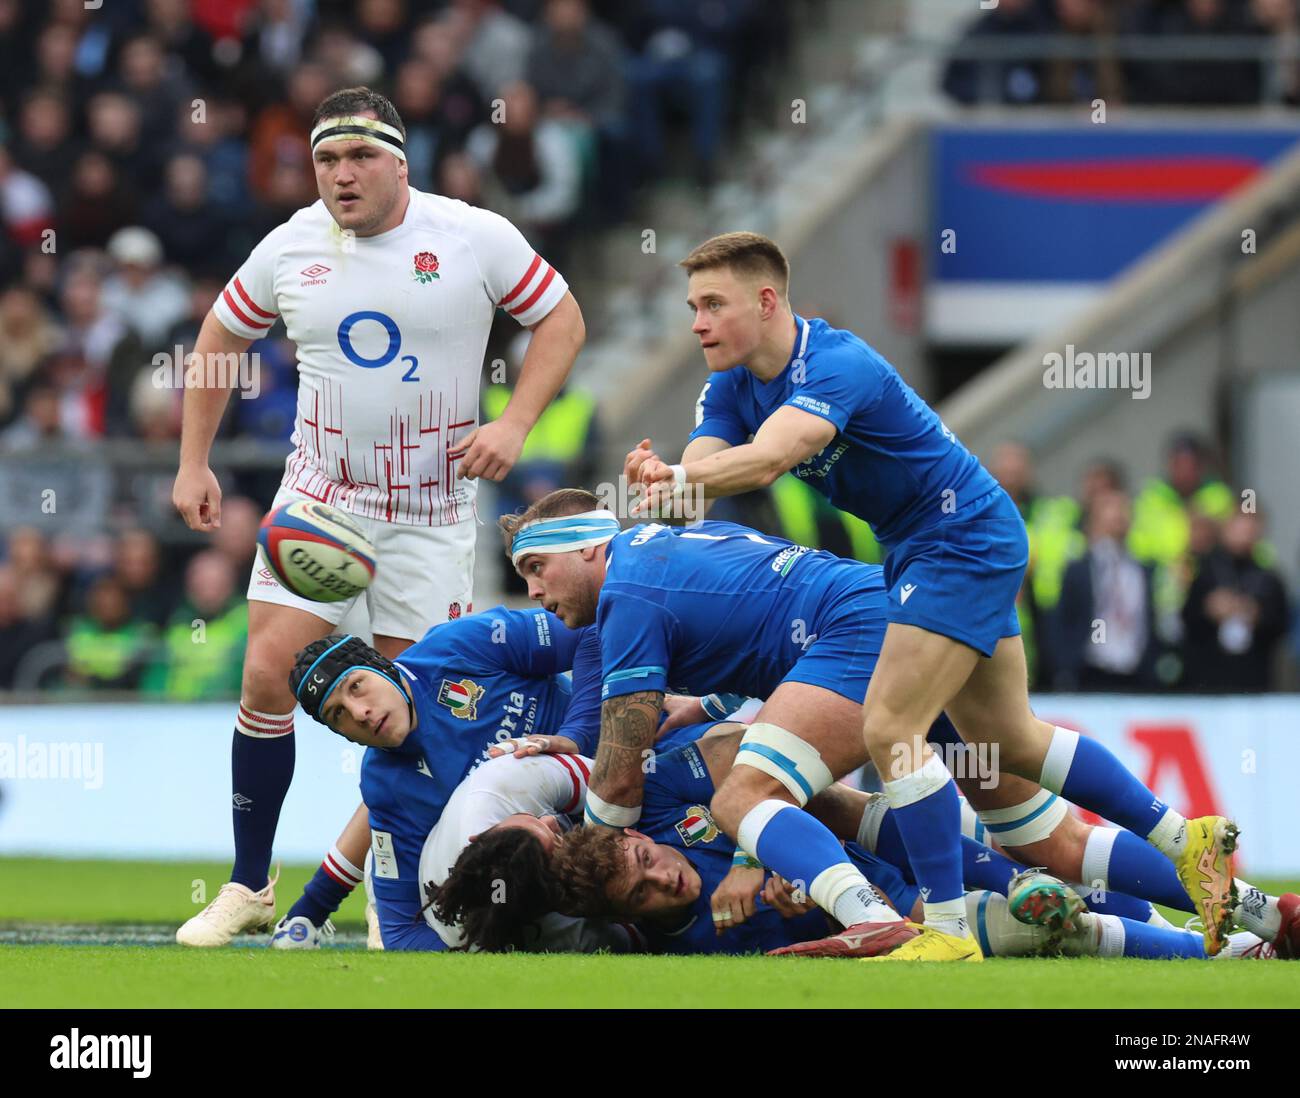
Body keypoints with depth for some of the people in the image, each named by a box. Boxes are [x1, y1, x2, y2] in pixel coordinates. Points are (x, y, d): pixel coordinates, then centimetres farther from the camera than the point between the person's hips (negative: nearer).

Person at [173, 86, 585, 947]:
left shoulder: (474, 237, -9)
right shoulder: (291, 247, 0)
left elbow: (562, 319, 0)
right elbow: (222, 337, 15)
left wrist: (514, 425, -12)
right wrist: (193, 463, 10)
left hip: (432, 510, -2)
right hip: (319, 495, 2)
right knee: (269, 676, -10)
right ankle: (249, 886, 2)